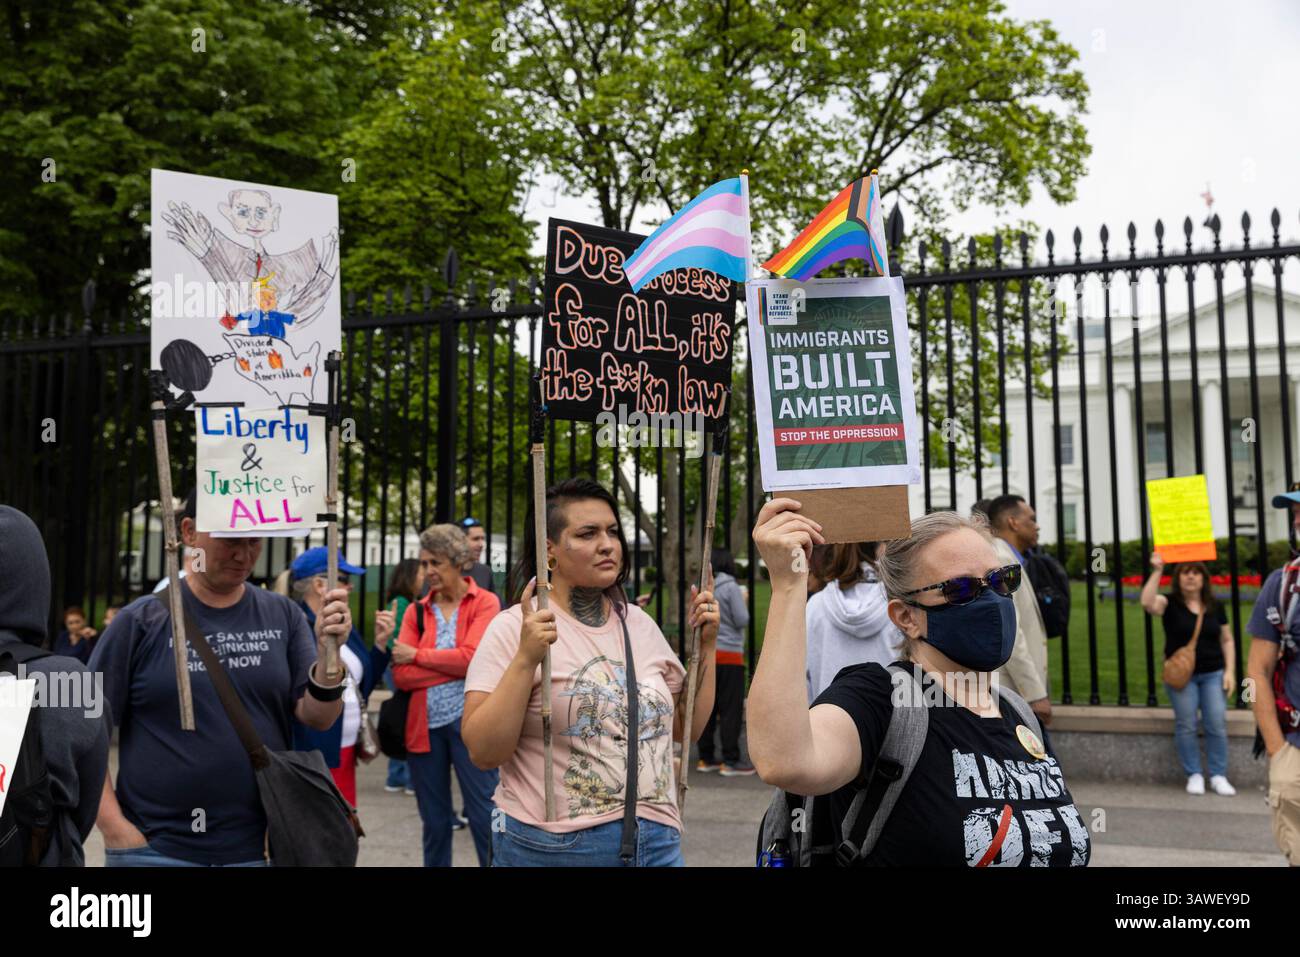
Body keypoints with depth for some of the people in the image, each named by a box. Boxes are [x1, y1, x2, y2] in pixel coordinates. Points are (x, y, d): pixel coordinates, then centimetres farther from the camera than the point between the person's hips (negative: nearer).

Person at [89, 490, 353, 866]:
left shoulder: (283, 616, 1)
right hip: (156, 849, -2)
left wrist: (328, 653, -20)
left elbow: (318, 718, -3)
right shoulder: (141, 621, -5)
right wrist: (114, 828, -9)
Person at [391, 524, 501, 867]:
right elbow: (401, 675, -4)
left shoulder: (485, 603, -1)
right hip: (424, 725, 3)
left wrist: (417, 655, -6)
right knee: (434, 822, 13)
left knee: (484, 818, 0)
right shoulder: (416, 611, 7)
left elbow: (471, 657, -16)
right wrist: (457, 667, -13)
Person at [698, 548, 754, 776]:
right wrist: (743, 601, 5)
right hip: (729, 654, -6)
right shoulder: (731, 588, -11)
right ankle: (730, 761, -1)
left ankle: (706, 758, 17)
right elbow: (742, 620, -11)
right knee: (731, 709, -2)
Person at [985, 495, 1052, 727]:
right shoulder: (999, 561, -14)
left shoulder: (1007, 560, 17)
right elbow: (1007, 633, -21)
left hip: (1020, 692, 10)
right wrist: (1036, 693, -21)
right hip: (1009, 694, -10)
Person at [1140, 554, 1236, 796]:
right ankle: (1194, 775, 12)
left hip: (1213, 673, 2)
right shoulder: (1170, 603, -3)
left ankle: (1218, 776, 10)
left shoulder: (1215, 606, 7)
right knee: (1186, 726, 0)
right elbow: (1148, 603, -26)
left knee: (1217, 725, -2)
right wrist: (1157, 571, -29)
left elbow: (1227, 640, 12)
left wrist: (1230, 671, 2)